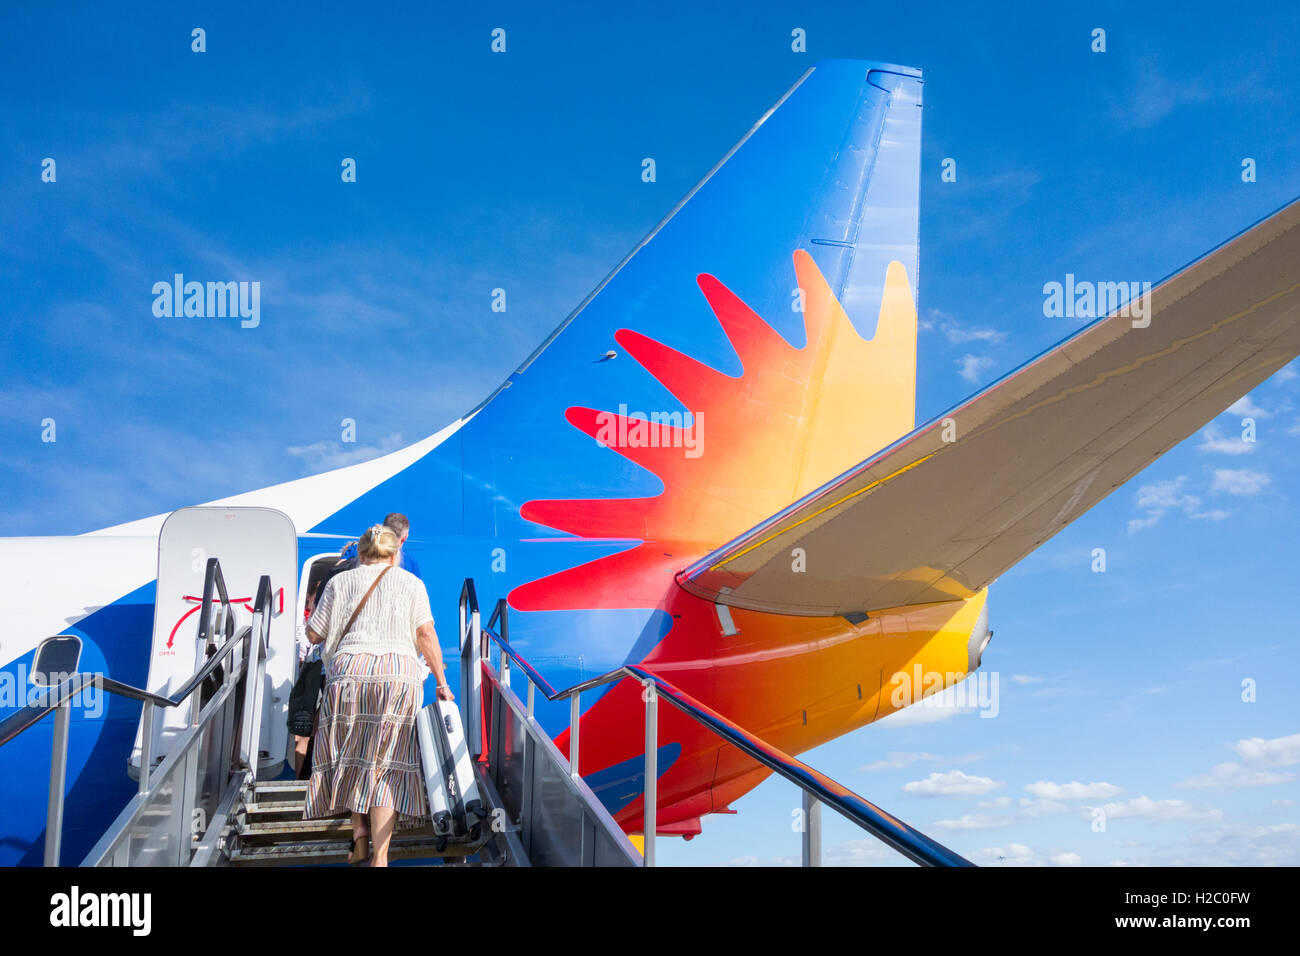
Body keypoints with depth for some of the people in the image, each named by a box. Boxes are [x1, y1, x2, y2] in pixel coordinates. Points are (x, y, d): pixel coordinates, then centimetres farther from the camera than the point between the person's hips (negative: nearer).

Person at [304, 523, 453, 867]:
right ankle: (379, 854, -8)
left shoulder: (340, 582, 15)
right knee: (387, 762, -1)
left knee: (350, 754, 17)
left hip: (348, 670, 1)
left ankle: (359, 831, 3)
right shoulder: (410, 582, 13)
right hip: (399, 673, -1)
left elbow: (314, 635, 12)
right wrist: (441, 682, 8)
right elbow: (425, 633, 3)